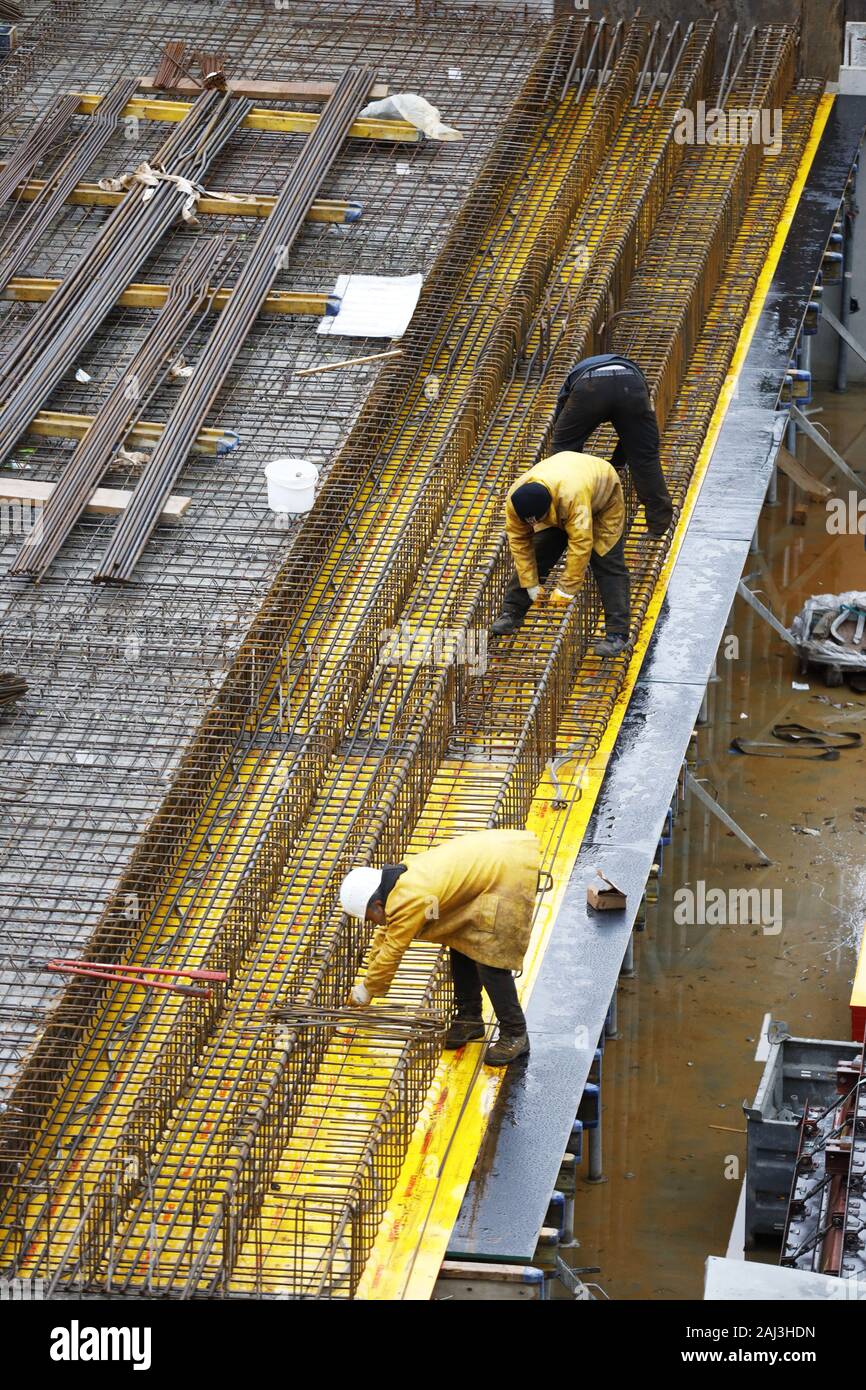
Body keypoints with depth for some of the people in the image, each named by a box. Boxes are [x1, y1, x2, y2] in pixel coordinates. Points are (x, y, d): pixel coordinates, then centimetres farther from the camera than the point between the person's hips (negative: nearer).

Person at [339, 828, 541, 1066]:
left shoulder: (409, 900, -23)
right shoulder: (401, 878, 6)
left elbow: (392, 951, -12)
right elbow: (384, 934, 19)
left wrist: (366, 990, 3)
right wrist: (368, 982, 24)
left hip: (512, 871, -10)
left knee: (490, 959, -9)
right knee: (460, 943, 15)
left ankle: (515, 1034, 3)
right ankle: (469, 1018, 28)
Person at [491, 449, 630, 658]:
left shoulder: (574, 497, -49)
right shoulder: (515, 498, -32)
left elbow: (580, 545, -44)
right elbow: (519, 541, -20)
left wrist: (565, 590, -37)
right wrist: (531, 584, -18)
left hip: (602, 502, -5)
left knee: (608, 566, -13)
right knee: (533, 555, -5)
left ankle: (617, 634, -13)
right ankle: (511, 614, 6)